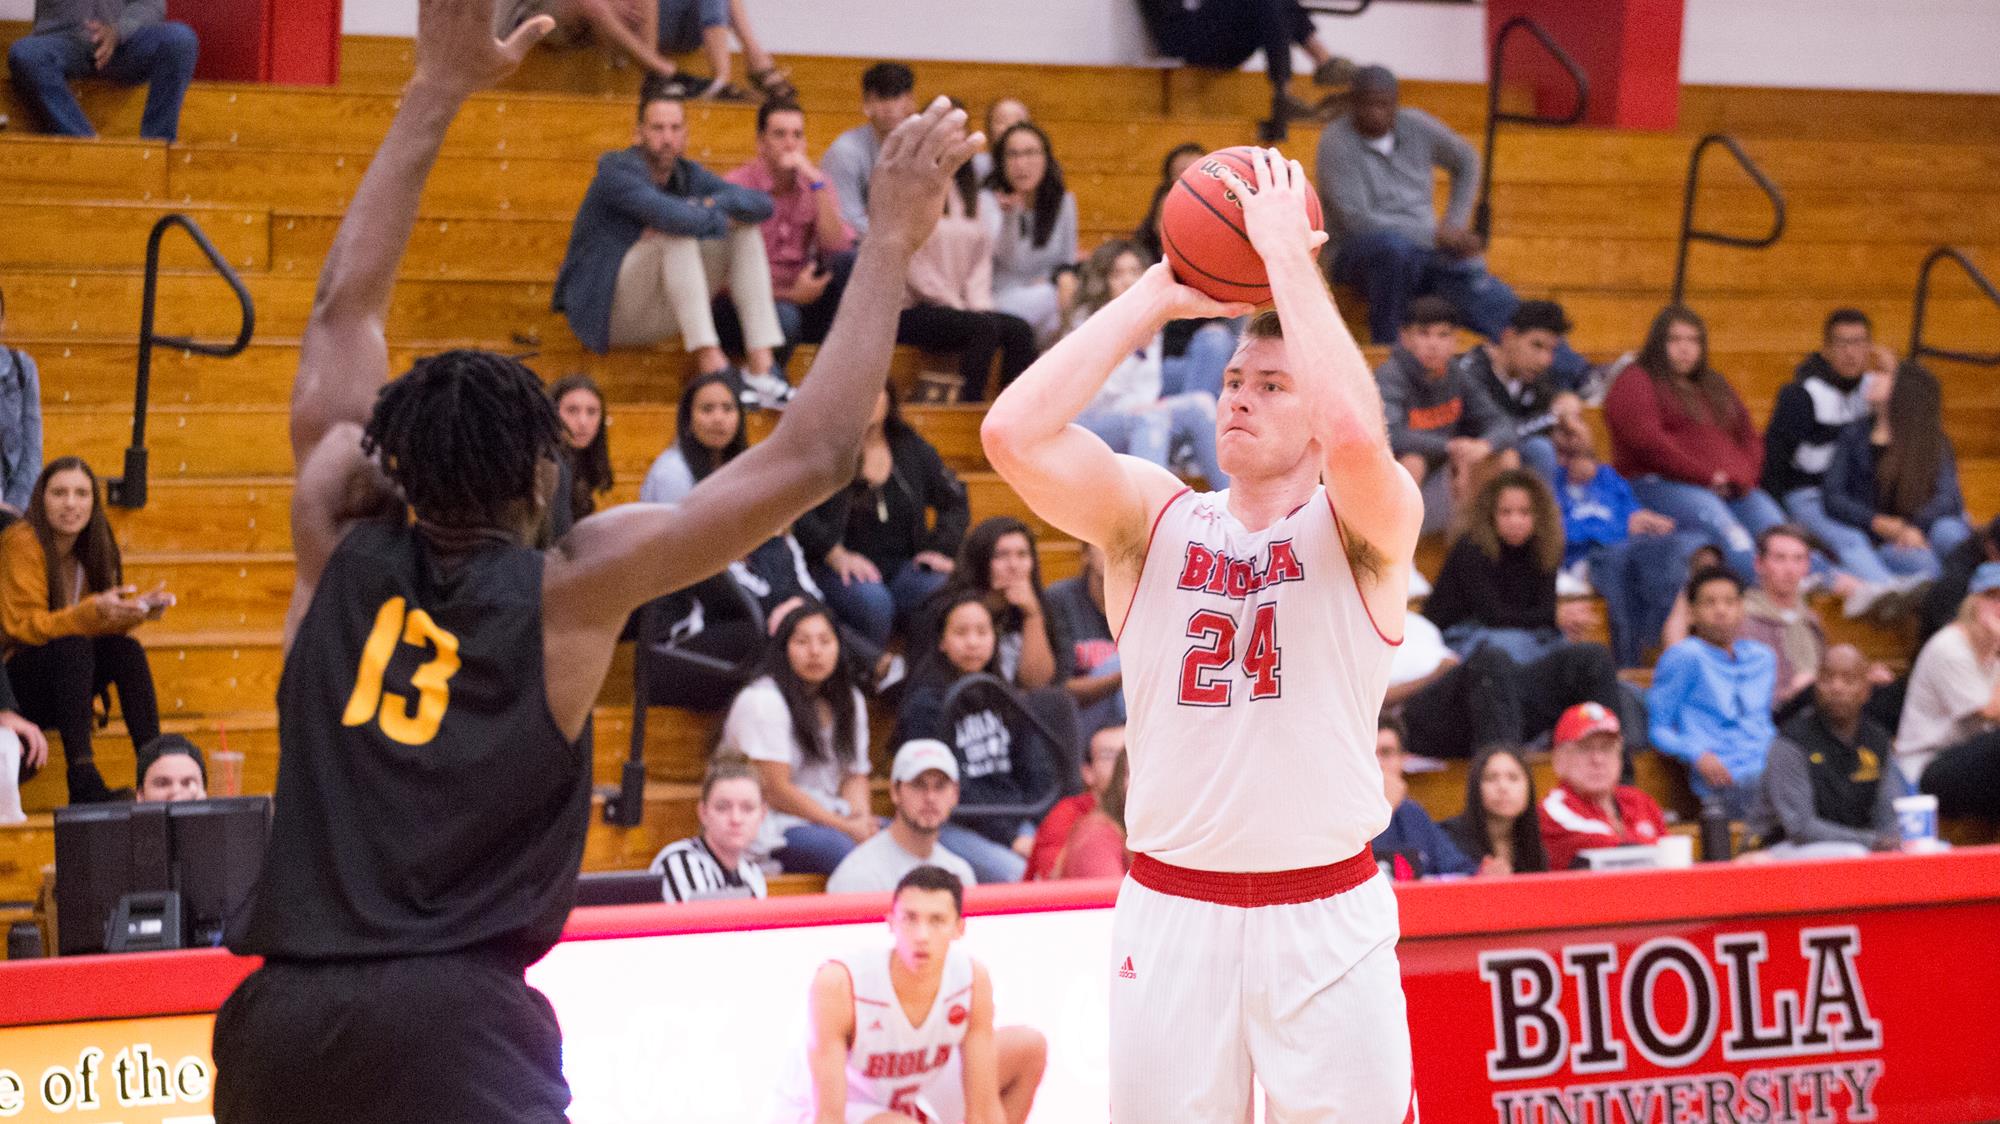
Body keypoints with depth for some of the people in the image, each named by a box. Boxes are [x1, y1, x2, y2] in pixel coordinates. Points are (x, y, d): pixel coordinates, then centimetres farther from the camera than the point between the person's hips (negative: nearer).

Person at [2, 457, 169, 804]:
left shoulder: (93, 549, 6)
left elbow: (107, 626, 5)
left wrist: (136, 609, -17)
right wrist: (94, 611, -33)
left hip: (56, 691, 7)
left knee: (126, 651, -17)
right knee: (73, 646, -32)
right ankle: (82, 778, -41)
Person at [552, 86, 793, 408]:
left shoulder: (686, 174, 7)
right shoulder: (617, 172, -15)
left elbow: (761, 204, -4)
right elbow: (669, 216, -33)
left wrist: (707, 206, -20)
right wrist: (720, 218, -15)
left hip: (655, 318, 8)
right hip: (604, 314, -7)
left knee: (746, 232, -2)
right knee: (678, 235, -29)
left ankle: (760, 366, -16)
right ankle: (710, 363, -35)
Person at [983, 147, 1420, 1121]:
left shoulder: (1365, 525, -2)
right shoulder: (1154, 518, 5)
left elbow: (1357, 435, -26)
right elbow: (1014, 434, -11)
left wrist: (1287, 252, -17)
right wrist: (1158, 294, -7)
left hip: (1326, 915, -2)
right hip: (1171, 912, 2)